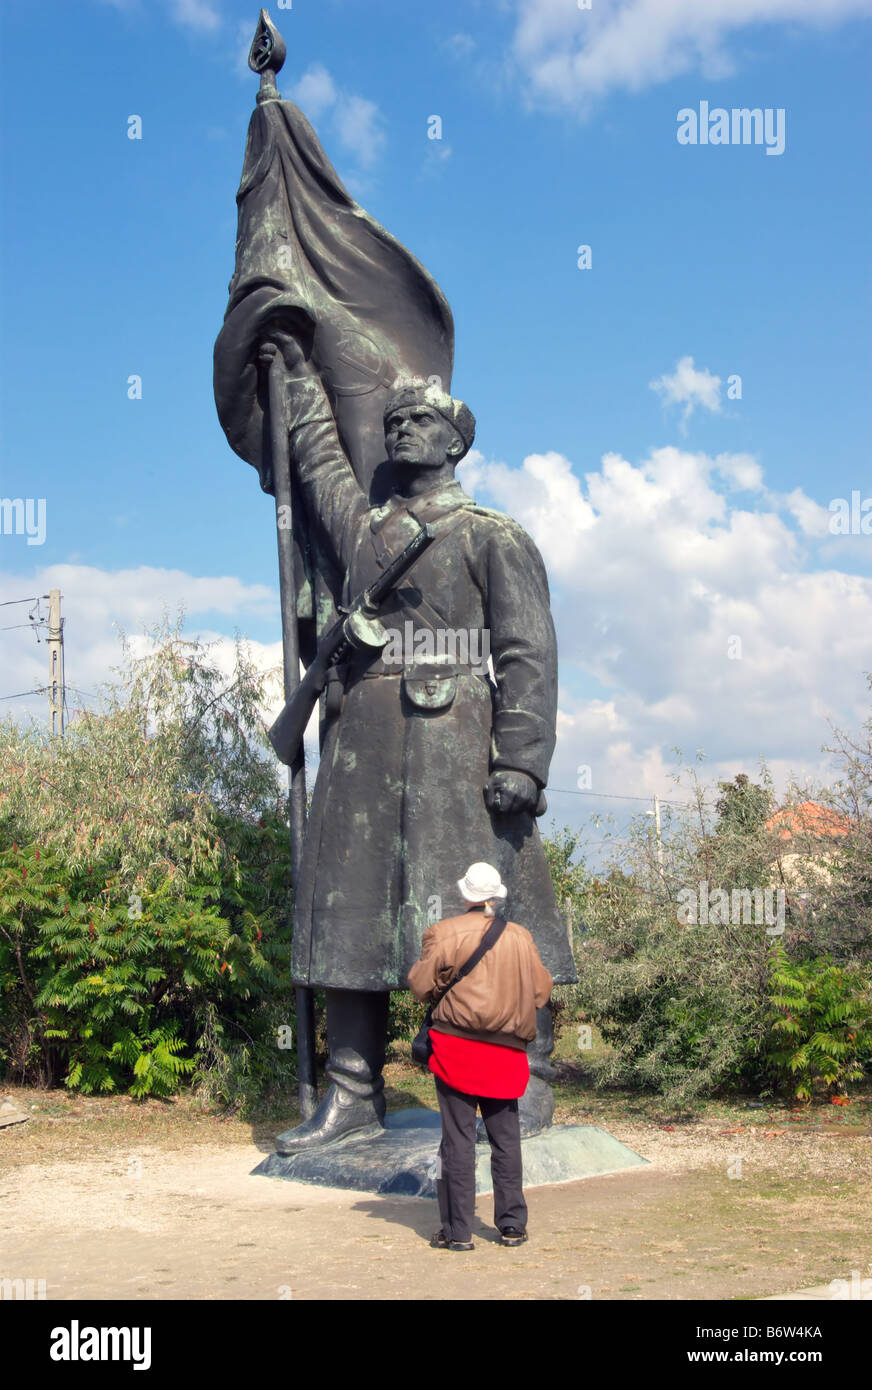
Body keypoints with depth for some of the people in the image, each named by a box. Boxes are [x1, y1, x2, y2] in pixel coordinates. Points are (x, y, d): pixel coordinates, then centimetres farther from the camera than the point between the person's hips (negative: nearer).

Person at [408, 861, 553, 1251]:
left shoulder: (445, 933, -7)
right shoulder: (521, 937, 4)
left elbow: (421, 985, -4)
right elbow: (542, 991, 10)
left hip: (457, 1048, -3)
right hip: (507, 1052, 3)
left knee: (458, 1139, 1)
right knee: (506, 1139, 12)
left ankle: (458, 1231, 3)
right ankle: (512, 1226, 16)